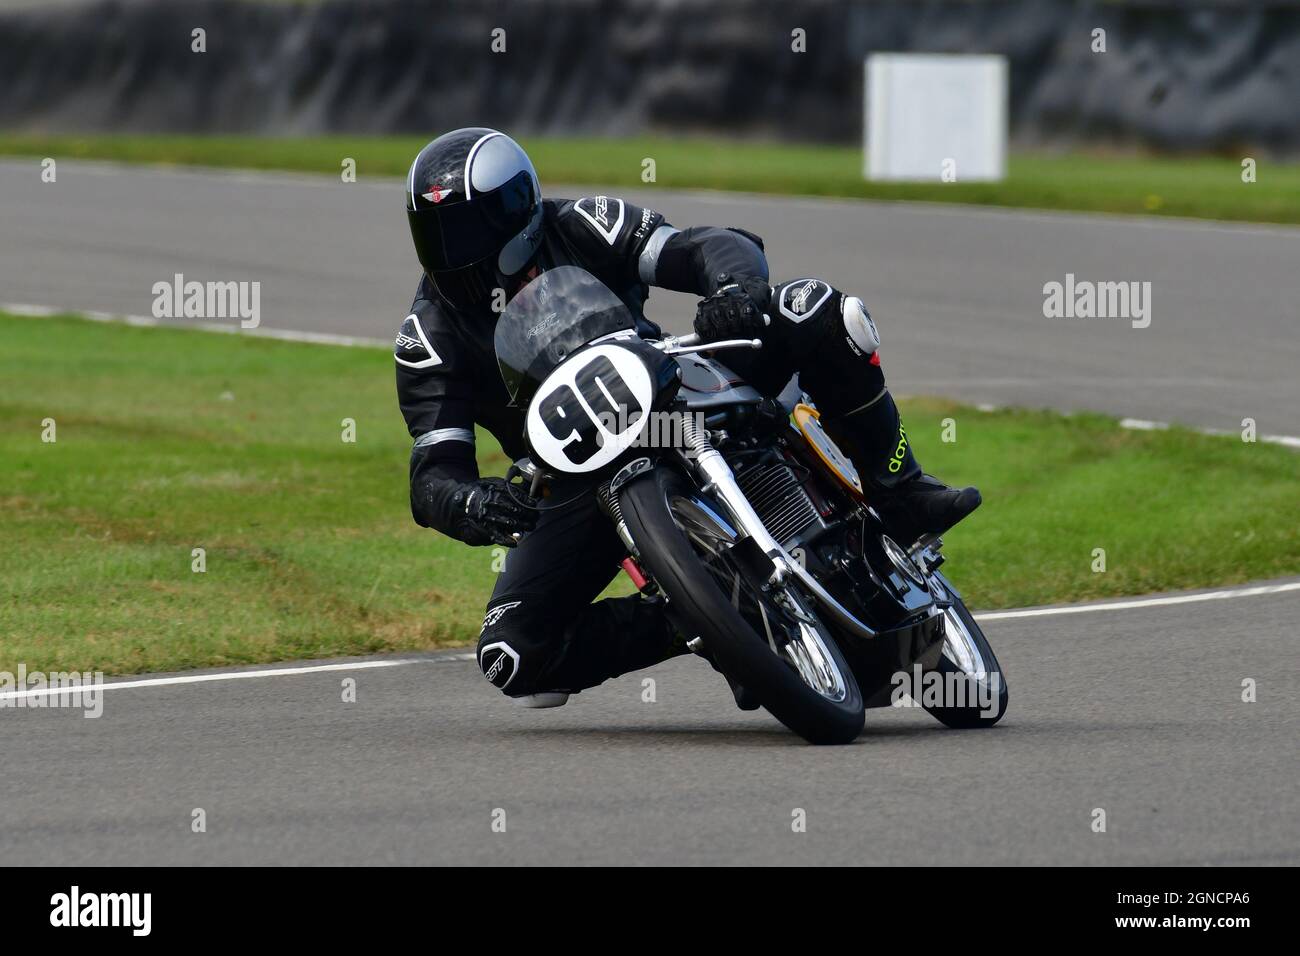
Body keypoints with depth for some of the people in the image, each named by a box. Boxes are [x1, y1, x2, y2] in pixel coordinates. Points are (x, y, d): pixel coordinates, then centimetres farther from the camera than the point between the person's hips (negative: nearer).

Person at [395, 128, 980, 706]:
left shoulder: (580, 229, -8)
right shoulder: (429, 336, -8)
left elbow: (709, 248, -18)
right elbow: (433, 474, -15)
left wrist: (736, 288, -44)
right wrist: (471, 505, -40)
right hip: (581, 489, 0)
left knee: (817, 311, -22)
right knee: (512, 657, -22)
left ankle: (898, 492, -11)